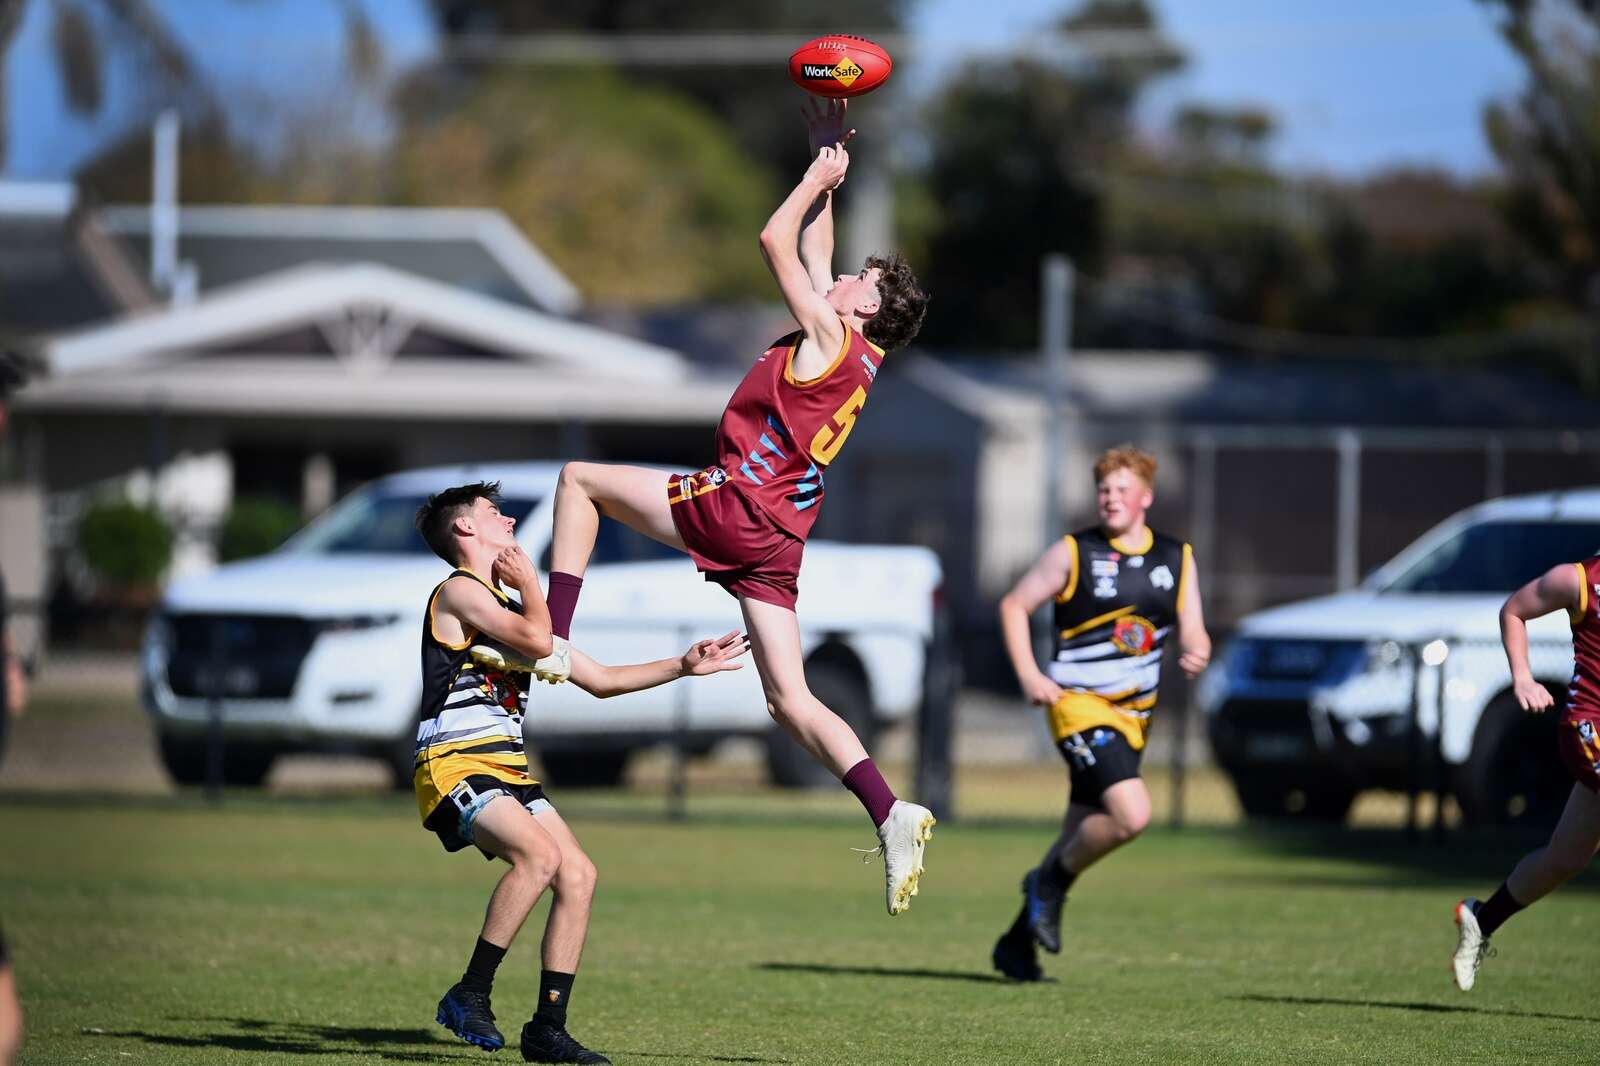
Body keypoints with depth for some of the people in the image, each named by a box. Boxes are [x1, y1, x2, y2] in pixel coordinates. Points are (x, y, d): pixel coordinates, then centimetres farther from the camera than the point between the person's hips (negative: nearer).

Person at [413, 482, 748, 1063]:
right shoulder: (458, 592, -5)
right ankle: (470, 996, -21)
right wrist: (530, 583, -1)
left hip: (507, 772, 9)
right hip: (455, 769, -9)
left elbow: (599, 678, 27)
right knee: (539, 855, -29)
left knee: (578, 875, -5)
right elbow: (537, 641, -19)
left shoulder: (509, 608, 24)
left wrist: (685, 665, 23)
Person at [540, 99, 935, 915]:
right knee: (792, 702, 3)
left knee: (580, 478, 7)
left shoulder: (832, 338, -7)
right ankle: (891, 816, -13)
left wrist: (821, 175, 6)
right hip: (778, 539, 8)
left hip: (734, 509, -8)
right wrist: (828, 161, 29)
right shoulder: (854, 354, 16)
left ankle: (552, 638, -3)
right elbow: (809, 247, 27)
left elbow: (776, 242, -6)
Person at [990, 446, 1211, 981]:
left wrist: (1196, 653, -14)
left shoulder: (1177, 559, 8)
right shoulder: (1073, 553, -4)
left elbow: (1193, 632, 11)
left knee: (1081, 836, 8)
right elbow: (1014, 606, 2)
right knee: (1132, 813, -24)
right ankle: (1053, 879, 1)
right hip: (1078, 702, -5)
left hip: (1134, 712, 5)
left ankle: (1017, 943, 22)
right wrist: (1029, 676, -10)